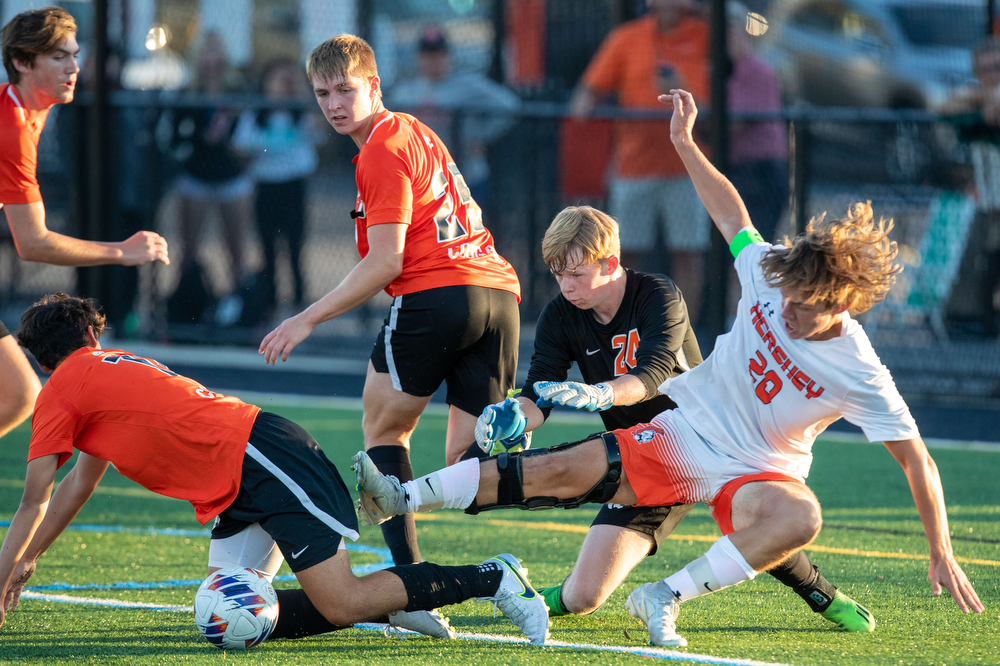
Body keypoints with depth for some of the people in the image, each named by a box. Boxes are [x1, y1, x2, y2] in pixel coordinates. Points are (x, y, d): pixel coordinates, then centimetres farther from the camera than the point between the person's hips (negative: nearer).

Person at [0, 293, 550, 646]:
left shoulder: (62, 391, 0)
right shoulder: (112, 369, 26)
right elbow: (81, 482, 36)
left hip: (264, 460, -9)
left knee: (341, 606, -15)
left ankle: (493, 578, -8)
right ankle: (387, 601, 4)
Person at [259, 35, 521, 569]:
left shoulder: (382, 151, -4)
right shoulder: (413, 131, 24)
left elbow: (386, 262, -10)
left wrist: (309, 319, -6)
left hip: (437, 295, -8)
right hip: (500, 291, 8)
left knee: (383, 429, 8)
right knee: (466, 458, 7)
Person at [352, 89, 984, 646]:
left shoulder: (861, 376, -21)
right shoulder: (771, 272, -10)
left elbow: (919, 461, -15)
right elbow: (732, 214, 9)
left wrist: (943, 558, -16)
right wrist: (686, 143, 6)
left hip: (754, 471, -3)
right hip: (683, 430, 3)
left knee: (800, 516, -39)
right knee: (566, 471, -15)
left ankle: (667, 597, -27)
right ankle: (402, 497, -16)